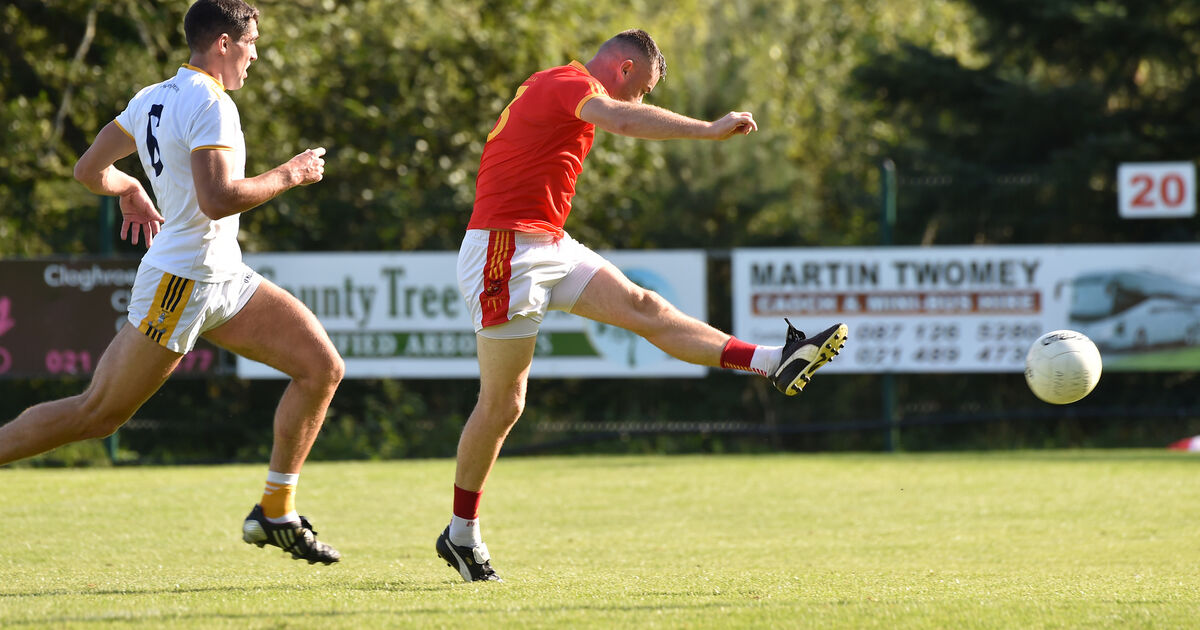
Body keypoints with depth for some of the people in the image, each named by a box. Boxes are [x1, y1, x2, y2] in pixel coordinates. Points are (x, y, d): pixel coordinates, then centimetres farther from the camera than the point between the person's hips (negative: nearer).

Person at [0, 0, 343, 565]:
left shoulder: (152, 99, 11)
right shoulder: (210, 105, -17)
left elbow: (89, 170, 15)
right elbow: (217, 199, -28)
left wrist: (129, 190, 36)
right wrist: (287, 176, -15)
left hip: (223, 282, 10)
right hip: (181, 281, -10)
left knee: (322, 367, 1)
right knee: (95, 415, -2)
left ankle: (275, 513, 5)